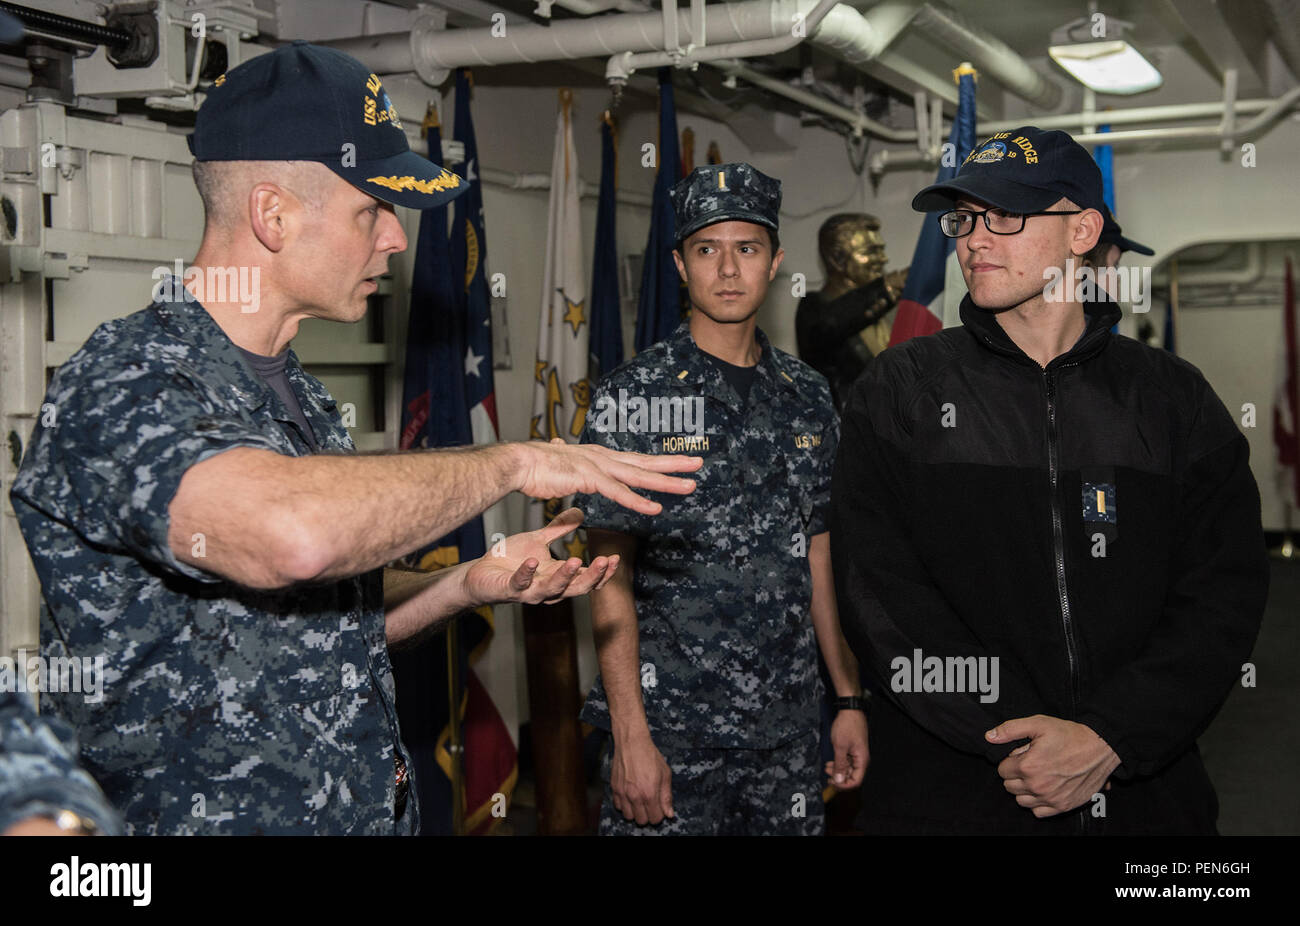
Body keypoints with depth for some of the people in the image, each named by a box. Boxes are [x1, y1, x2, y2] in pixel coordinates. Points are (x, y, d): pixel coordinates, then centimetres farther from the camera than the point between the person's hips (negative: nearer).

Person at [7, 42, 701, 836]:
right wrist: (509, 463, -26)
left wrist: (469, 585, -1)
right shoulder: (123, 385, -20)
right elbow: (295, 533, -41)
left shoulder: (295, 390, 9)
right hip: (207, 815, -8)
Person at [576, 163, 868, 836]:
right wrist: (630, 736, -14)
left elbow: (819, 563, 13)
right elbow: (611, 579, -8)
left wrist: (849, 701, 9)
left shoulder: (808, 400, 8)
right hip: (670, 732, -4)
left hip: (789, 730, 4)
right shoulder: (632, 399, -5)